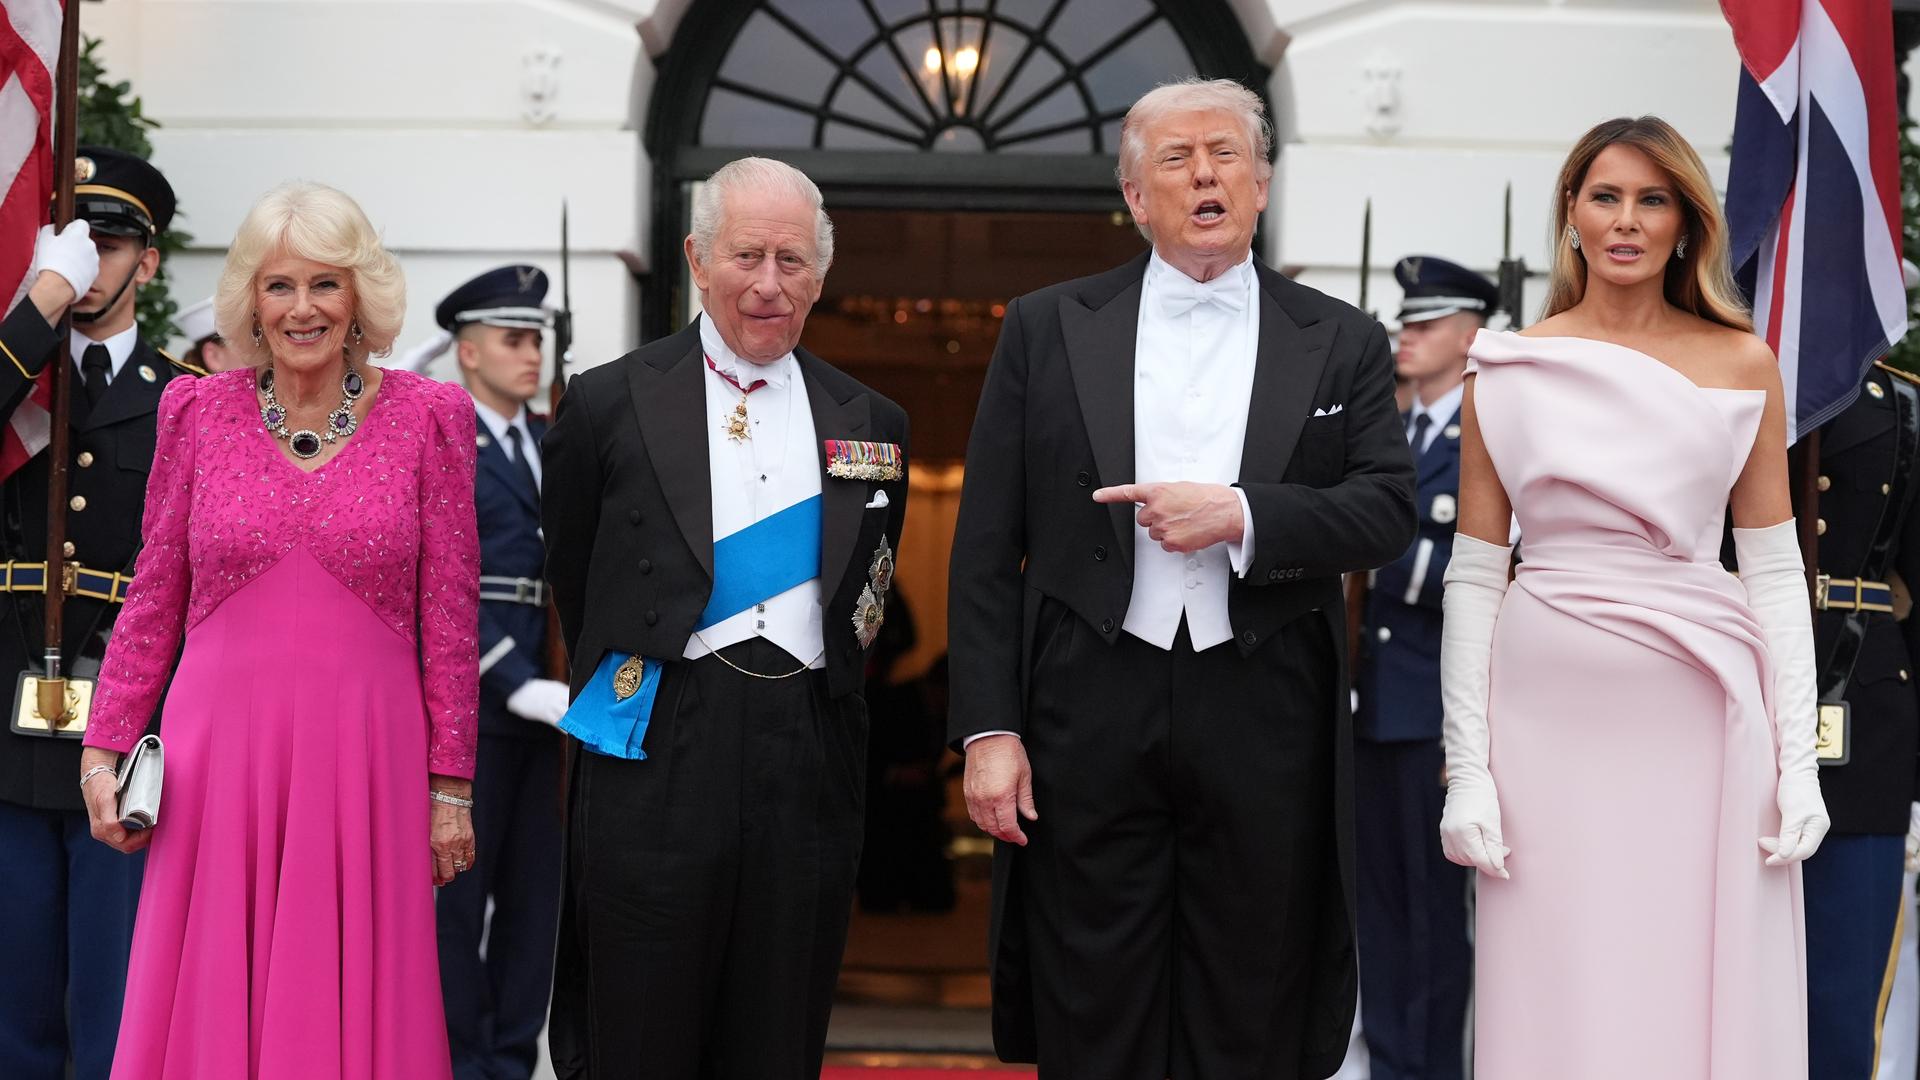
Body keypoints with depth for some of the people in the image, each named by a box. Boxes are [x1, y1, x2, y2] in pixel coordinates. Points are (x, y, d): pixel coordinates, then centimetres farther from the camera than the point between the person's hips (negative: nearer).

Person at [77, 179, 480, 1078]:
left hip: (365, 761, -1)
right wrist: (104, 748, 6)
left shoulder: (427, 417, 1)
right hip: (218, 757, 1)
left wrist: (450, 784, 2)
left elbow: (450, 615, 3)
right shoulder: (198, 412, 5)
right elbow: (152, 599, 10)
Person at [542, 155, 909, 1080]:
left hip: (809, 764, 3)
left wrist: (822, 696, 14)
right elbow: (572, 577, 9)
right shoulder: (609, 406, 1)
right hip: (659, 764, -3)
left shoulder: (871, 424, 10)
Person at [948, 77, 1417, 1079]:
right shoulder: (1046, 329, 7)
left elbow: (1387, 509, 0)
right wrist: (987, 727, -3)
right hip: (1089, 720, 0)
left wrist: (1240, 515, -15)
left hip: (1265, 727, 1)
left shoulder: (1343, 343, 9)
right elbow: (986, 547, 4)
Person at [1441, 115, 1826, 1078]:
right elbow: (1474, 576, 3)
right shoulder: (1507, 372, 4)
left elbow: (1773, 569, 5)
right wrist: (1467, 769, -3)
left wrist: (1798, 762, -2)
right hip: (1552, 720, 0)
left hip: (1703, 719, 1)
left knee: (1712, 1000, 5)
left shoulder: (1742, 365, 6)